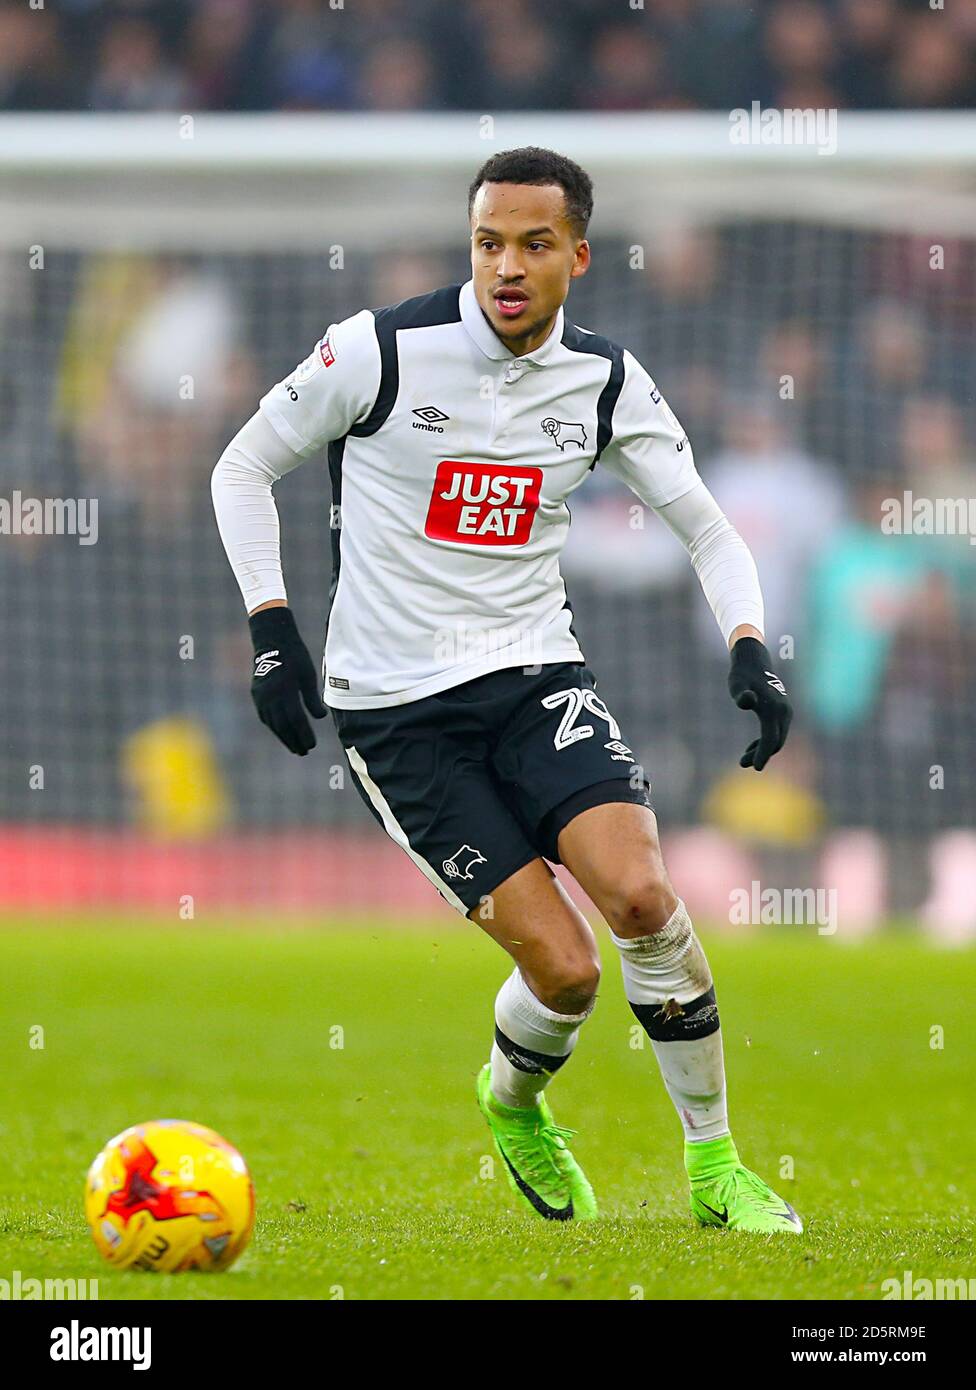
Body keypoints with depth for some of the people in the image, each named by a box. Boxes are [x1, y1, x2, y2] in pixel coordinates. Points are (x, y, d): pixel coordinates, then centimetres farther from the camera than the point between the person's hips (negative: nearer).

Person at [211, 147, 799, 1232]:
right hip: (396, 711, -3)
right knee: (563, 968, -15)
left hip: (534, 674, 3)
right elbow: (242, 470, 2)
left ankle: (715, 1165, -5)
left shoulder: (604, 380, 0)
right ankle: (512, 1100, 21)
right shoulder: (381, 350, -11)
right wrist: (271, 628, -7)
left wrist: (750, 651, -8)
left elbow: (707, 529, 10)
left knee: (641, 896, -22)